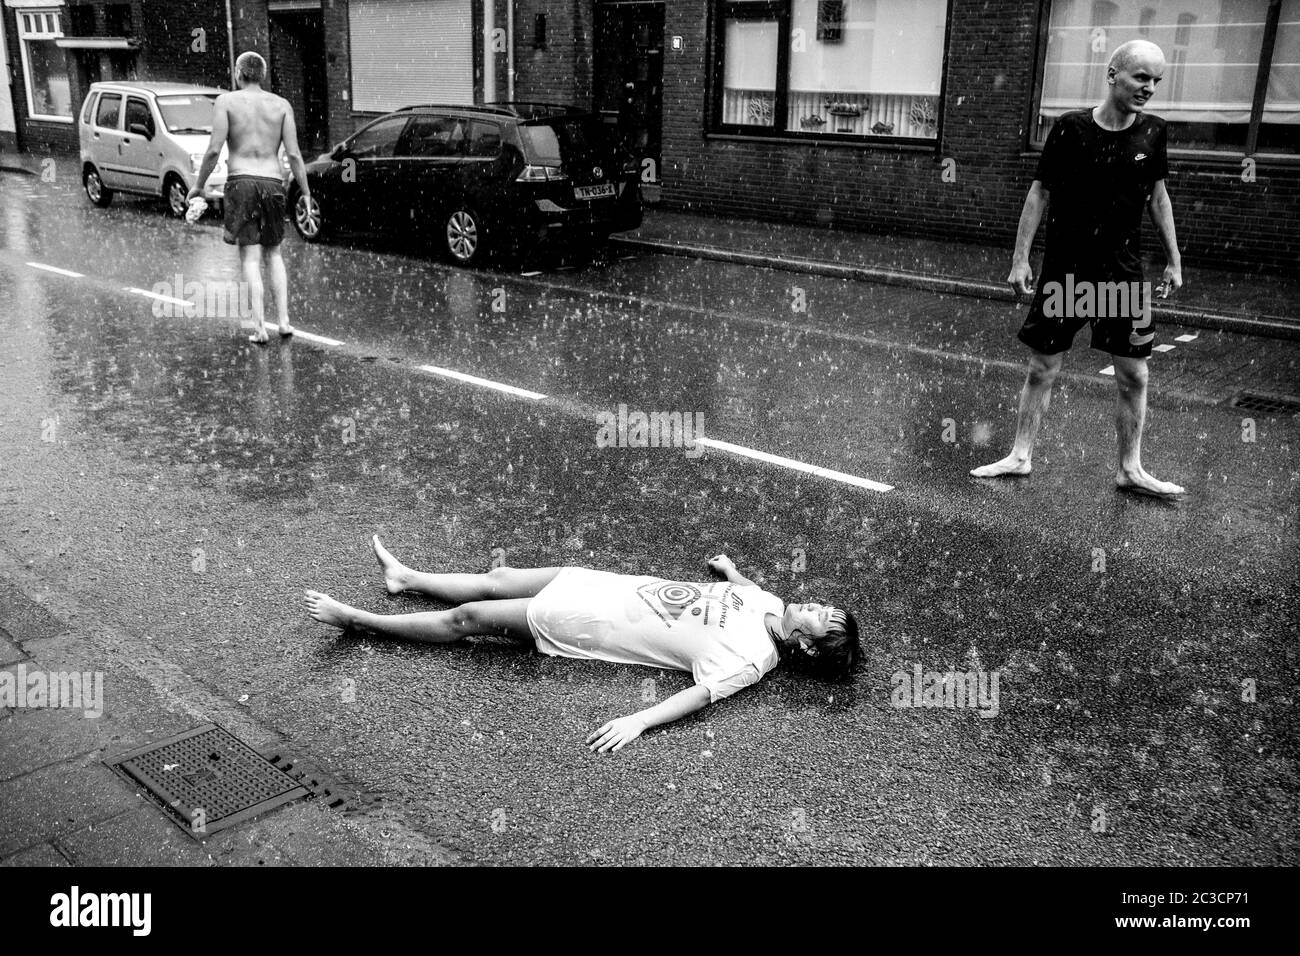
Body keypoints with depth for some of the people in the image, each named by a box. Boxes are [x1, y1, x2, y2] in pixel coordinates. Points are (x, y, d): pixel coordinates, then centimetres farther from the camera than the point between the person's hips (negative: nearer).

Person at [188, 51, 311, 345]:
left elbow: (214, 149, -7)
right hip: (273, 184, 2)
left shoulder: (226, 101, 0)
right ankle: (284, 320, 7)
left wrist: (199, 185, 4)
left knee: (251, 259, 0)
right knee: (273, 255, 17)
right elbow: (294, 154, -2)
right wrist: (306, 192, 5)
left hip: (241, 182, -2)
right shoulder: (281, 104, 6)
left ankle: (260, 328, -8)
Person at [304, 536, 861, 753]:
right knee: (498, 579, 18)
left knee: (468, 617, 1)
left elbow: (700, 694, -34)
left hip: (581, 625, -7)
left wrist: (636, 722, -43)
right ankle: (406, 578, 44)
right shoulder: (769, 603, 0)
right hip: (619, 586, 7)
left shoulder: (749, 659, -22)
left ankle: (355, 620, 18)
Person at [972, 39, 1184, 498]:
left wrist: (1174, 261, 12)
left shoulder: (1152, 132, 0)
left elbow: (1157, 196, 12)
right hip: (1063, 270, -2)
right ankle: (1021, 456, 19)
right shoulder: (1070, 128, -8)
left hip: (1122, 271, 2)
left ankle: (1130, 469, 16)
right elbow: (1039, 193, -2)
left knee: (1133, 375, 3)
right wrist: (1020, 260, -5)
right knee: (1042, 368, 5)